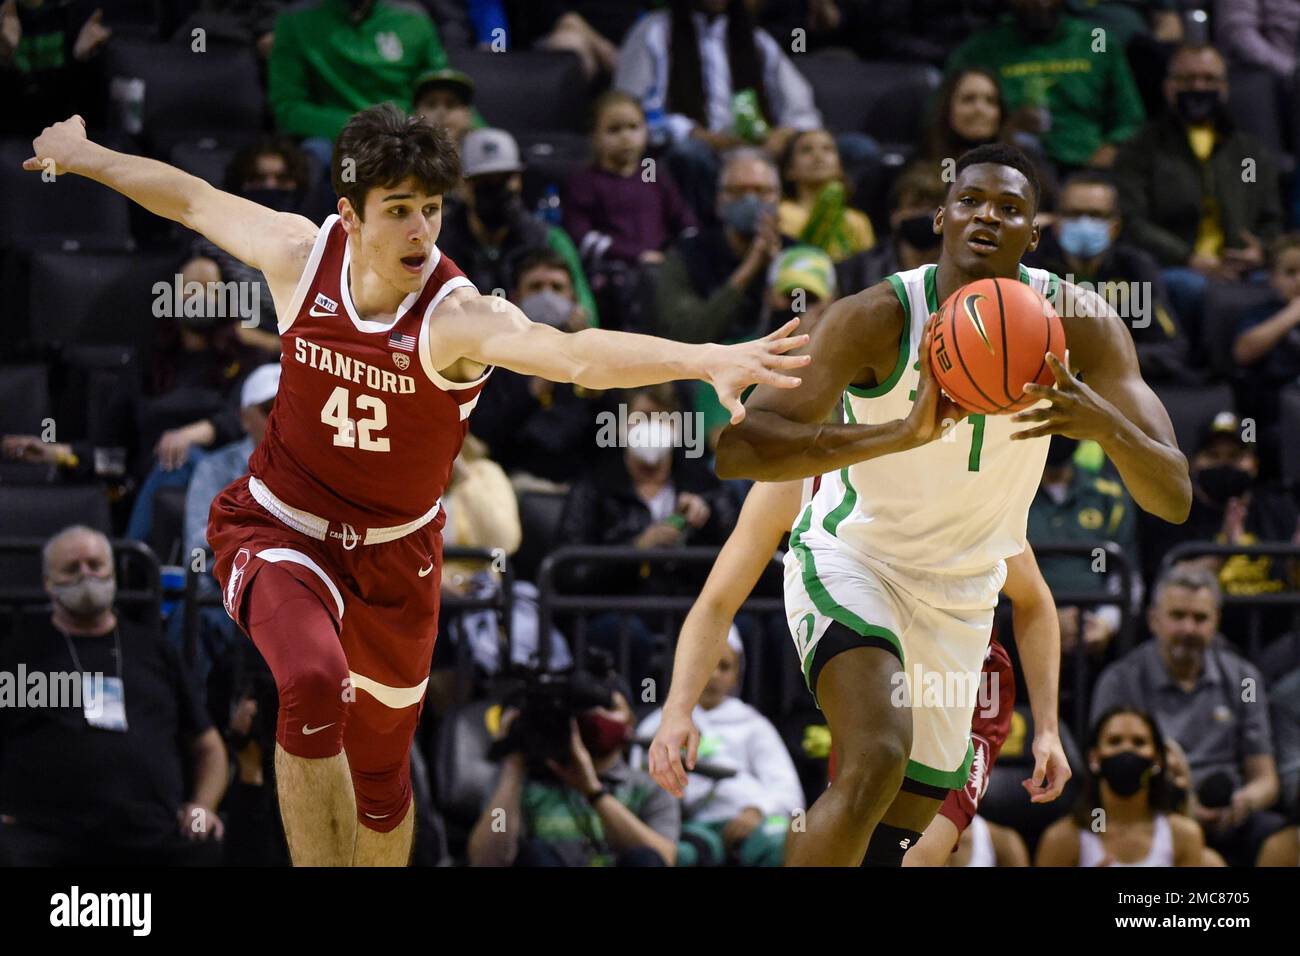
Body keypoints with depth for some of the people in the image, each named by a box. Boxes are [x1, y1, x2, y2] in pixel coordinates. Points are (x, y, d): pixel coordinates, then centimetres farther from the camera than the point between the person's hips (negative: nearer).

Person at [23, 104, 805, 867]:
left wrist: (709, 361, -65)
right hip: (279, 529, 0)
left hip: (392, 555, 0)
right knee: (314, 682, -31)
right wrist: (87, 156, 20)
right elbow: (192, 199, 3)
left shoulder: (458, 317, -27)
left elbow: (576, 354, -47)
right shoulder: (301, 256, -17)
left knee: (381, 772, 14)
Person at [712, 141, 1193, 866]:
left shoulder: (1079, 324, -14)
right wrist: (901, 435, -48)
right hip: (852, 557, -5)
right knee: (879, 757, -33)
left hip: (961, 595, 5)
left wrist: (1105, 422, -41)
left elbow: (1175, 499, -18)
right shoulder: (877, 319, -24)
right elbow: (737, 450, -35)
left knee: (891, 839, 11)